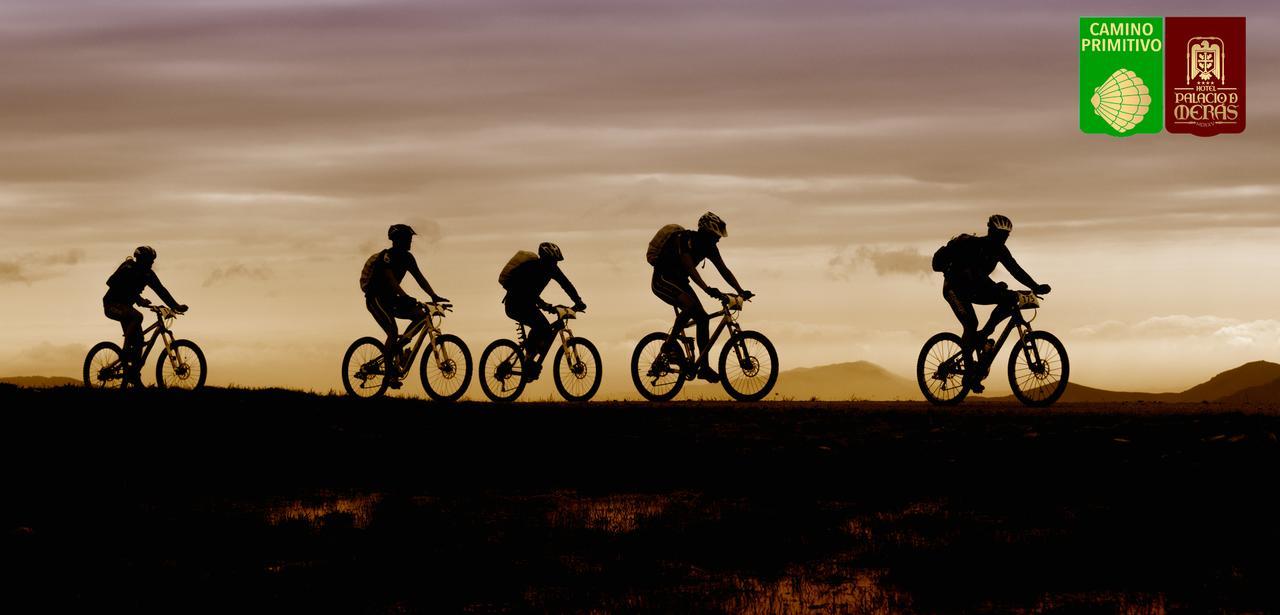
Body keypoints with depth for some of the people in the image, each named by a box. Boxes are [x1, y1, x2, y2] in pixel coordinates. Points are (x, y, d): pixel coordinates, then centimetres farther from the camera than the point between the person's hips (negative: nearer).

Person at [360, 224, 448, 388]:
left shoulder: (407, 258, 7)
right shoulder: (387, 256, -18)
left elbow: (419, 277, 2)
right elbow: (391, 280, -30)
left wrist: (434, 296, -13)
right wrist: (407, 298, -43)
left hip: (389, 299, 8)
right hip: (376, 299, -8)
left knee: (421, 315, -10)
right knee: (393, 332, -23)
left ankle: (397, 347, 2)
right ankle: (389, 374, -20)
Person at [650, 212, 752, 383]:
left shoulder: (709, 247, 0)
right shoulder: (684, 239, -25)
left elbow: (724, 270, -1)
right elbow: (690, 267, -36)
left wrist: (741, 291, -13)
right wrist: (708, 289, -46)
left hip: (679, 282, 8)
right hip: (663, 280, -8)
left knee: (702, 317, -5)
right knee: (691, 306, -32)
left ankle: (704, 367, -2)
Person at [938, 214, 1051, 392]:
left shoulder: (999, 249, -2)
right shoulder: (972, 245, -25)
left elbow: (1015, 269, -2)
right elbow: (973, 272, -38)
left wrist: (1036, 287, -14)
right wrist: (995, 287, -49)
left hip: (975, 288, 7)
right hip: (955, 287, -7)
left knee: (1011, 299, -13)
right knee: (970, 323, -27)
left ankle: (983, 336, -8)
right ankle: (970, 373, -20)